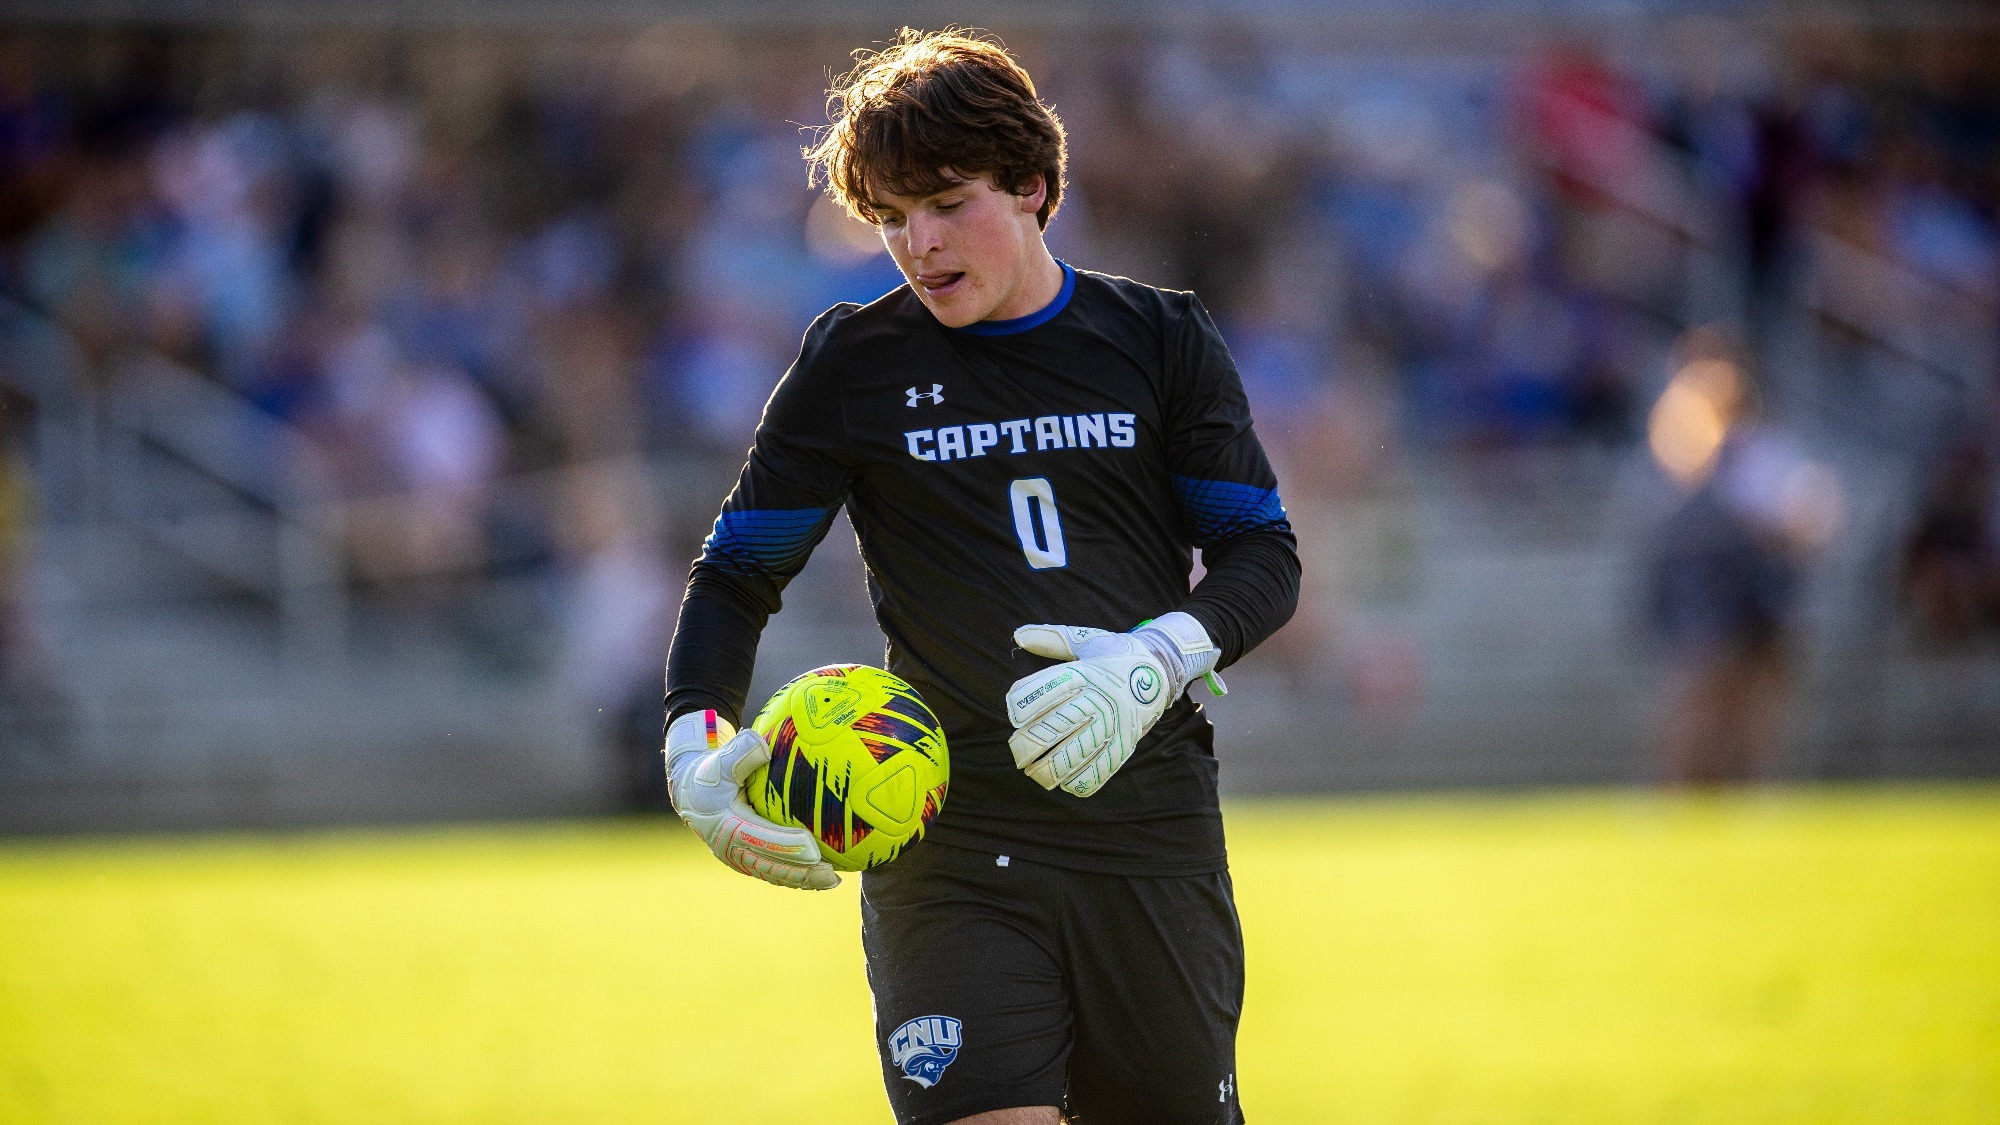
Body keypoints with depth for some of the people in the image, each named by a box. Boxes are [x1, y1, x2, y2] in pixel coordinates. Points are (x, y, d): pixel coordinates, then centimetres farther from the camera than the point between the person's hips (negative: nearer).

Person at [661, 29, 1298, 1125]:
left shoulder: (1159, 339, 7)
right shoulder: (851, 364, 6)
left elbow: (1263, 559, 6)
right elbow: (737, 574, 10)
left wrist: (1155, 664, -15)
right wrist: (696, 748, -9)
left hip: (1149, 824, 1)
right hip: (944, 845, -1)